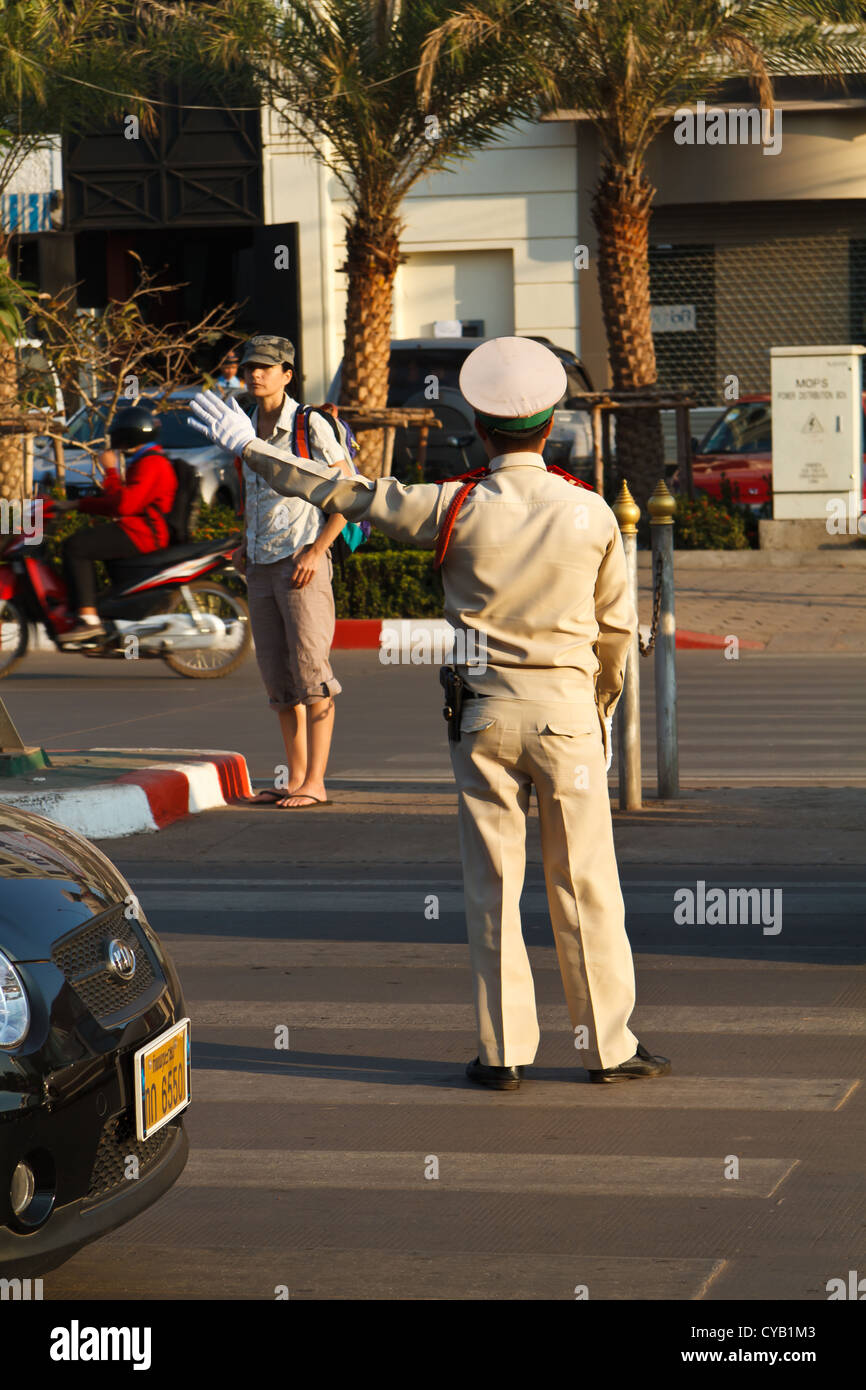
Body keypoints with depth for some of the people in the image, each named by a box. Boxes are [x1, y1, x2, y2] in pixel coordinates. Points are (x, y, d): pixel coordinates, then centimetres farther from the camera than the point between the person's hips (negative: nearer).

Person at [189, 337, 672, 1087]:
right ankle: (609, 1045, 11)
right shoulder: (590, 513, -3)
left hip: (483, 711, 0)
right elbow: (616, 626, 5)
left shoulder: (455, 510, -7)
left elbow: (342, 494, -1)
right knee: (584, 884, 6)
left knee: (492, 885, 6)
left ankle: (504, 1050, 8)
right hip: (566, 712, 0)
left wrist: (249, 447, 10)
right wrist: (603, 707, 21)